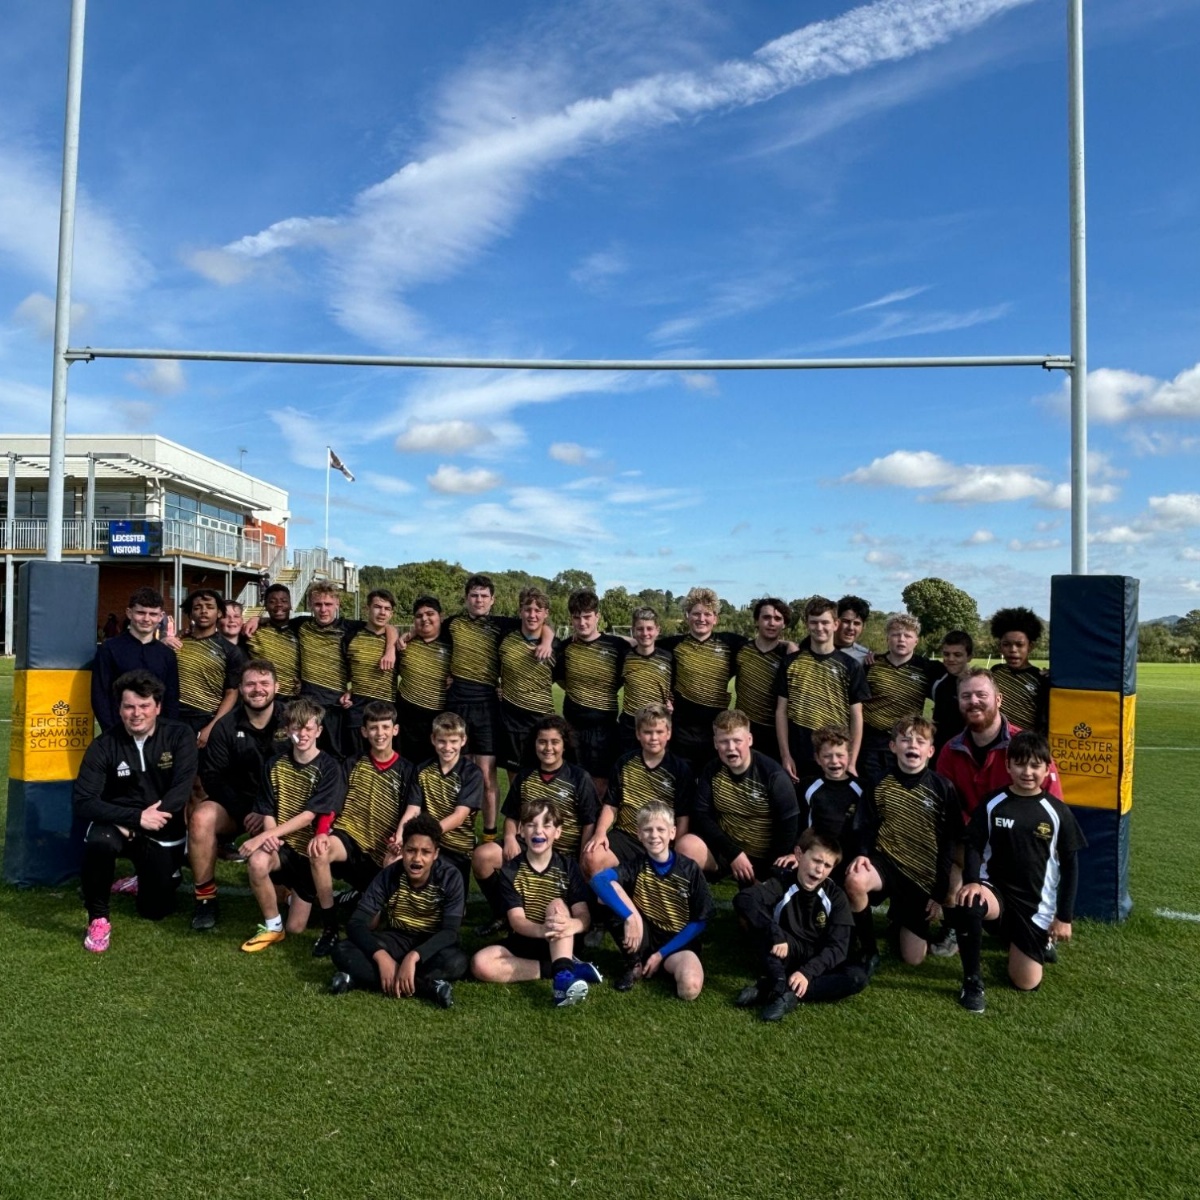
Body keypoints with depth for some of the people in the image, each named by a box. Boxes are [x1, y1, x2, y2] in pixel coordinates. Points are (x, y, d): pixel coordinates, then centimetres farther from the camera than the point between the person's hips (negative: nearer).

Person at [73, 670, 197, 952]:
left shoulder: (179, 736, -12)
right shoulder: (103, 746, -13)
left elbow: (181, 788, -20)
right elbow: (82, 802, -20)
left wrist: (142, 823, -27)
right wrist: (137, 817, -30)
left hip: (163, 833, 1)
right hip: (120, 823, -1)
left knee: (155, 910, 4)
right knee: (99, 841, -36)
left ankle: (159, 875, 40)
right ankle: (98, 918, -13)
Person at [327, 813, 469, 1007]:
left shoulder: (450, 878, -19)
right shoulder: (388, 876, -15)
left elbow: (450, 932, -26)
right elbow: (356, 924, -20)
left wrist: (413, 957, -42)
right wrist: (382, 957, -37)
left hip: (433, 943, -3)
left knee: (456, 962, -37)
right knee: (342, 951, -25)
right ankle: (428, 987, -32)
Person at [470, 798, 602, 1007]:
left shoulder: (569, 867, -3)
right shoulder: (510, 871, -4)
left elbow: (584, 917, -12)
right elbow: (516, 920, -15)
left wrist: (570, 925, -39)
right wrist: (542, 929, -39)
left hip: (562, 942, -1)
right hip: (525, 941, 1)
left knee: (557, 905, -28)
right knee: (480, 964, -26)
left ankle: (563, 975, -42)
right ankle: (562, 968, -22)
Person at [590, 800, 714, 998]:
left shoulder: (690, 869, -8)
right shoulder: (637, 865, -6)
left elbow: (701, 920, -6)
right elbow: (598, 879, -24)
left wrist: (662, 954, -11)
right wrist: (630, 917, -37)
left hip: (677, 943, -2)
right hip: (644, 939, 2)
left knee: (690, 987, -37)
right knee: (610, 885, -20)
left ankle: (664, 965, -1)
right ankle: (634, 963, -7)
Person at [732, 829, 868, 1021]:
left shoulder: (835, 896, -7)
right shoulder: (781, 884, -12)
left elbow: (837, 946, -14)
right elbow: (742, 899, -30)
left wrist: (807, 971, -29)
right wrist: (776, 934, -40)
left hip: (817, 963, 2)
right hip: (784, 957, -2)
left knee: (858, 977, -28)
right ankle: (781, 986, -32)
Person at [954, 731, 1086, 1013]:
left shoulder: (1058, 812, -3)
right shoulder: (992, 805, -4)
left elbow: (1069, 865, 2)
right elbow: (973, 847, -2)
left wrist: (1064, 917, 1)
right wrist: (972, 881, -22)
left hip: (1036, 904, 1)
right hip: (995, 890, -1)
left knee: (1026, 984, 1)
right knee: (969, 903, -36)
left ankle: (1042, 940, 36)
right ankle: (972, 980, -13)